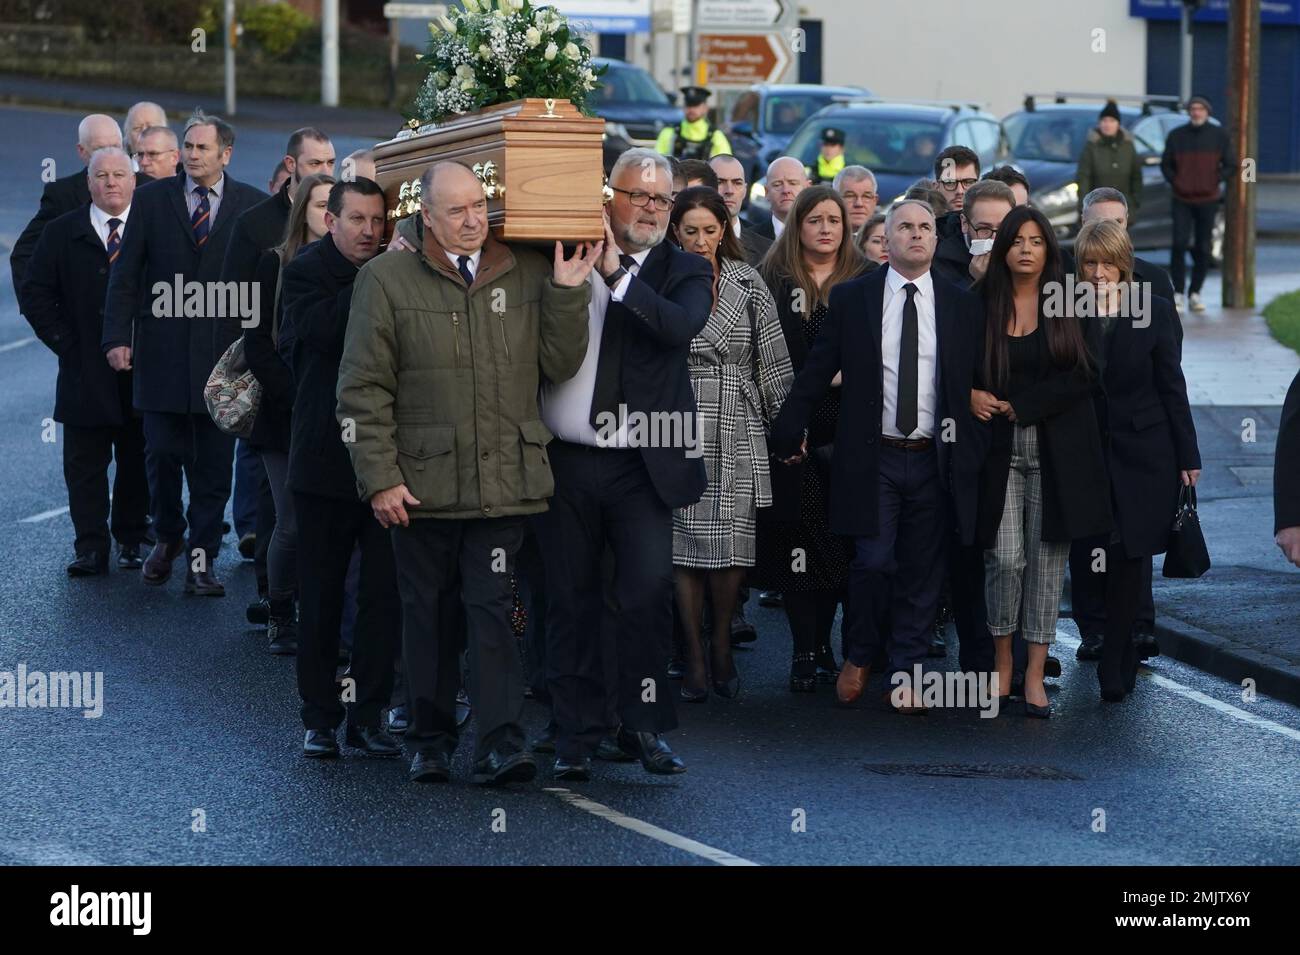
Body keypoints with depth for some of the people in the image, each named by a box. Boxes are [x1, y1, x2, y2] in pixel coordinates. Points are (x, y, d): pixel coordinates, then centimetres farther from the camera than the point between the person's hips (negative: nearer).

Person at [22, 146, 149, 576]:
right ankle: (91, 548, 4)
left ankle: (132, 541, 17)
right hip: (84, 372, 1)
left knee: (137, 461, 6)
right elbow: (37, 294, 4)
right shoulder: (61, 234, 5)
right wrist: (64, 343, -5)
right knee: (85, 465, 1)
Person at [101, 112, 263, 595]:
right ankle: (168, 537, 26)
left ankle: (202, 557, 9)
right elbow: (125, 274, 3)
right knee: (162, 453, 4)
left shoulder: (251, 205, 2)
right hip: (162, 350, 1)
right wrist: (117, 337, -4)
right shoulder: (152, 199, 4)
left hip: (224, 351, -1)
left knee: (214, 464, 2)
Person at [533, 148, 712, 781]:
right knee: (571, 602, 6)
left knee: (648, 589, -11)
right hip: (565, 461, 1)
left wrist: (617, 275, -17)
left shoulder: (684, 272, 6)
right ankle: (576, 734, 15)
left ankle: (644, 723, 4)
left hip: (643, 467, -1)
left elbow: (681, 326, -15)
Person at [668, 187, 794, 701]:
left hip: (737, 430, 1)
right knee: (686, 543, -1)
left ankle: (721, 646, 15)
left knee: (731, 542, -3)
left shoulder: (748, 283, 7)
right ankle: (694, 656, 7)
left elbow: (773, 359, 8)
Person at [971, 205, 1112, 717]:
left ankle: (1035, 674, 5)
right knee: (1005, 558, -7)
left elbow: (1084, 377, -3)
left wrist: (1018, 406, -9)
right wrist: (971, 395, -10)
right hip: (1000, 448, 0)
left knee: (1047, 559, 0)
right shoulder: (981, 305, 5)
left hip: (1059, 451, 0)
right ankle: (1002, 661, 11)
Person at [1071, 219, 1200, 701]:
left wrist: (1187, 456, 1)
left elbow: (1172, 387, 2)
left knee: (1129, 556, -5)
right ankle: (1121, 656, 21)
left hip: (1142, 453, -1)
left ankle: (1114, 669, -1)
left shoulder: (1154, 311, 0)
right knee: (1094, 564, 2)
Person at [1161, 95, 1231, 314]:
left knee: (1203, 247, 4)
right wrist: (1174, 181, -4)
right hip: (1182, 200, 0)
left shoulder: (1219, 135, 2)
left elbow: (1229, 165, 5)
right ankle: (1178, 292, -5)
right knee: (1179, 244, -11)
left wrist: (1216, 181, -6)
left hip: (1208, 200, 1)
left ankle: (1195, 292, 14)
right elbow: (1166, 164, 10)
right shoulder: (1176, 135, 4)